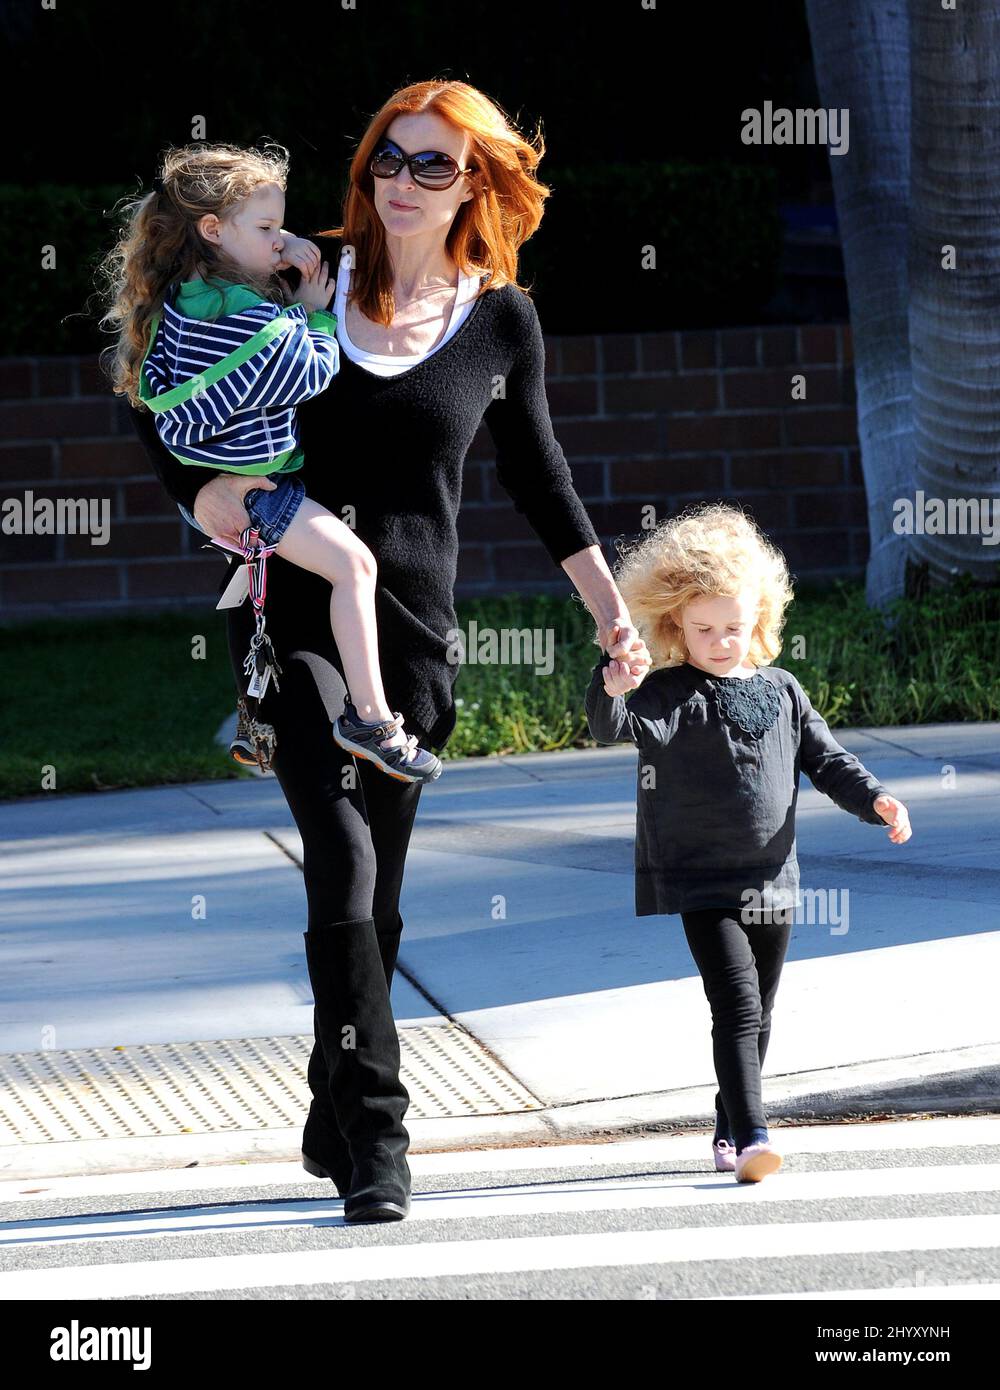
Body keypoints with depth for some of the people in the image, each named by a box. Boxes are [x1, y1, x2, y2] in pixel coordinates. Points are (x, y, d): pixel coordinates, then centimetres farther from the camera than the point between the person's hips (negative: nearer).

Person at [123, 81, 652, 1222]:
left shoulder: (501, 321, 5)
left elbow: (534, 474, 18)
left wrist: (608, 602, 15)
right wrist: (199, 489, -7)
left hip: (412, 632, 2)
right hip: (294, 611, -2)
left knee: (374, 892, 8)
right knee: (344, 858, -16)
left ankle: (335, 1123, 25)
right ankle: (376, 1142, -16)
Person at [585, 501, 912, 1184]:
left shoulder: (781, 692, 9)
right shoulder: (671, 694, -6)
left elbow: (826, 758, 14)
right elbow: (618, 727, -24)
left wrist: (875, 798, -2)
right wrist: (610, 692, -46)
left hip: (771, 882, 5)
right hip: (701, 886, -5)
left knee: (759, 1016, 14)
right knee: (737, 1007, -17)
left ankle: (731, 1129, 29)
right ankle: (751, 1135, -23)